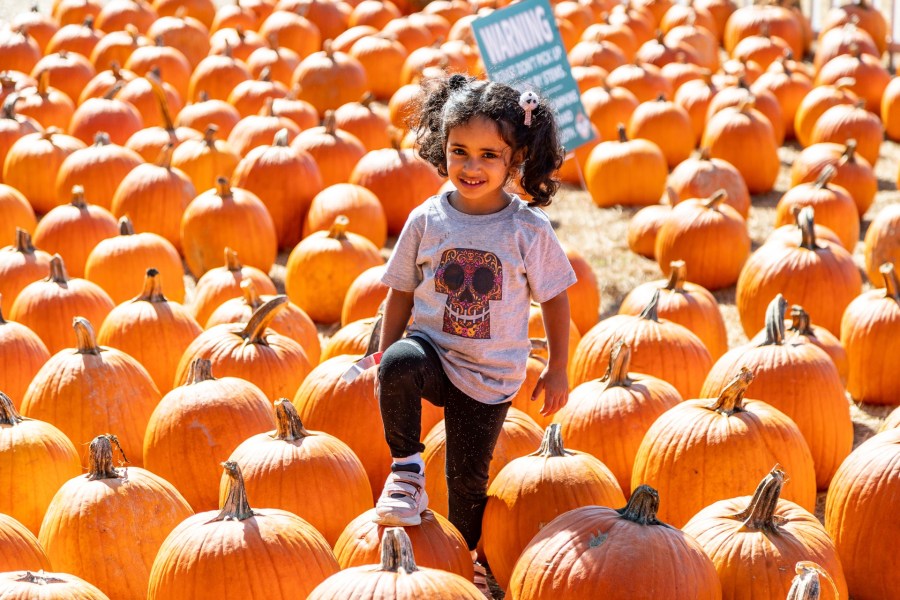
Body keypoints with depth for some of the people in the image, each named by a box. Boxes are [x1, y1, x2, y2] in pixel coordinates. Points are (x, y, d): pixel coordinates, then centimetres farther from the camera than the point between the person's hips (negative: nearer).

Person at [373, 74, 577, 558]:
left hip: (491, 375, 0)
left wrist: (557, 369, 3)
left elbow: (554, 297, 0)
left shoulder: (528, 229, -11)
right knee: (399, 363, -35)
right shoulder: (426, 219, -7)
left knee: (468, 477, 8)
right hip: (431, 349, 0)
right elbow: (401, 293, 3)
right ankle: (406, 467, -13)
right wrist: (385, 359, 3)